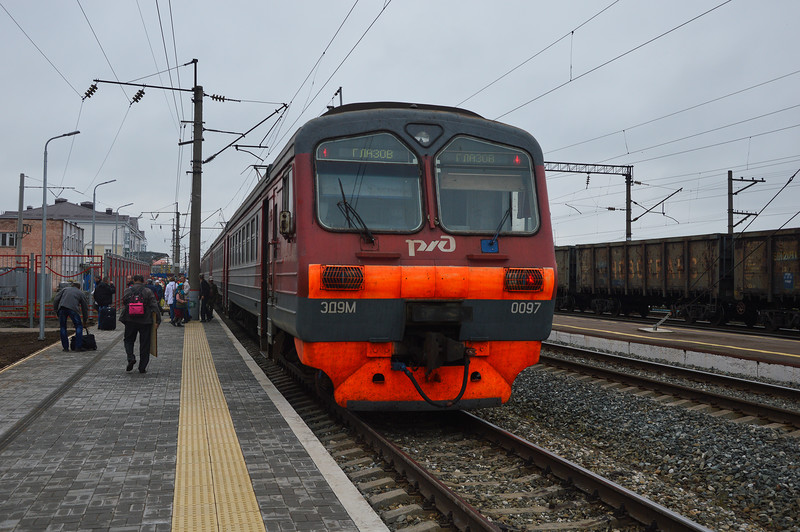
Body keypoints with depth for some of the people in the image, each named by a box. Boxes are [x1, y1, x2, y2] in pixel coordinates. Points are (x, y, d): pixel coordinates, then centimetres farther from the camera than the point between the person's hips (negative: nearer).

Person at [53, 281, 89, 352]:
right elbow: (85, 307, 27)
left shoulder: (65, 289, 30)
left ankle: (65, 347, 14)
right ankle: (78, 346, 3)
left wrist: (56, 309, 23)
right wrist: (85, 320, 34)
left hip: (62, 308, 2)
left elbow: (56, 299, 17)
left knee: (63, 327, 14)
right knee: (79, 326, 10)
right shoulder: (81, 293, 26)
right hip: (73, 309, -2)